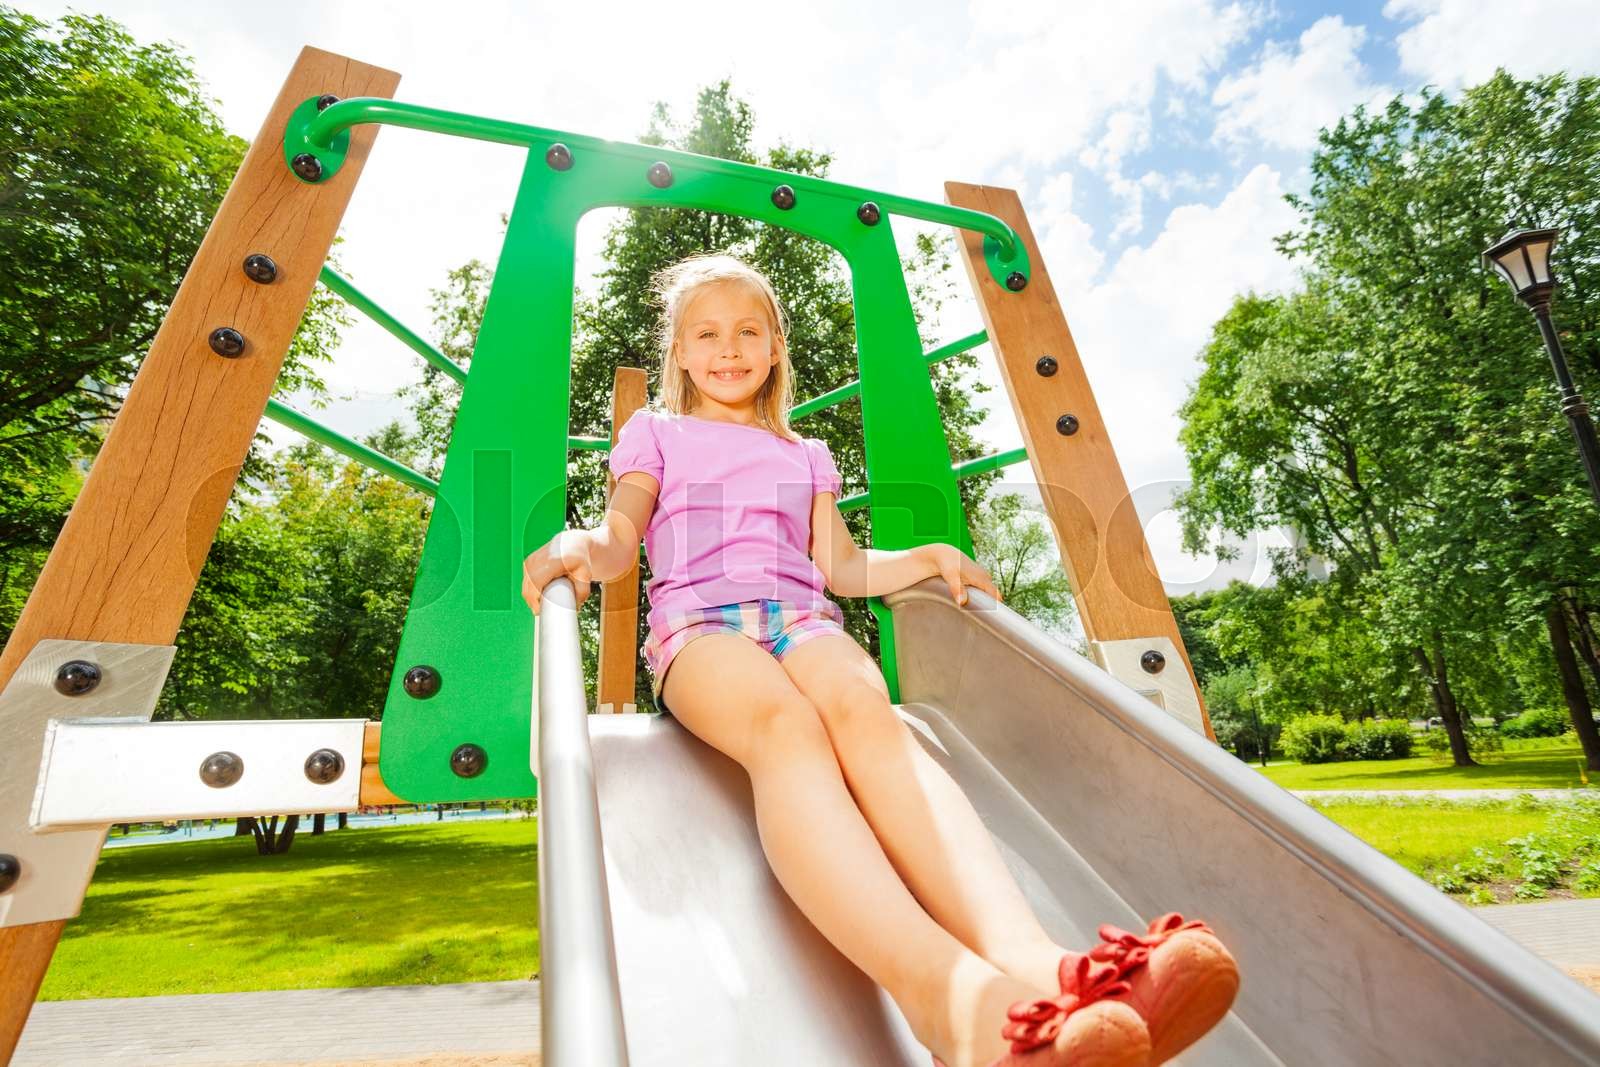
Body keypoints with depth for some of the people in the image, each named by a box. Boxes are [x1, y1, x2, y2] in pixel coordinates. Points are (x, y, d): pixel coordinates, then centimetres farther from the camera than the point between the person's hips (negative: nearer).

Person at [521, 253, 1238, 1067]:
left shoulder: (804, 456, 31)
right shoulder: (656, 434, 26)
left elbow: (841, 568, 21)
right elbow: (620, 541, 12)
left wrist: (927, 557, 4)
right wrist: (576, 545, -12)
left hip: (801, 616, 2)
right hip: (698, 622, -2)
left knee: (865, 709, -35)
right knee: (784, 723, -38)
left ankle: (1028, 957, -59)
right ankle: (947, 990, -62)